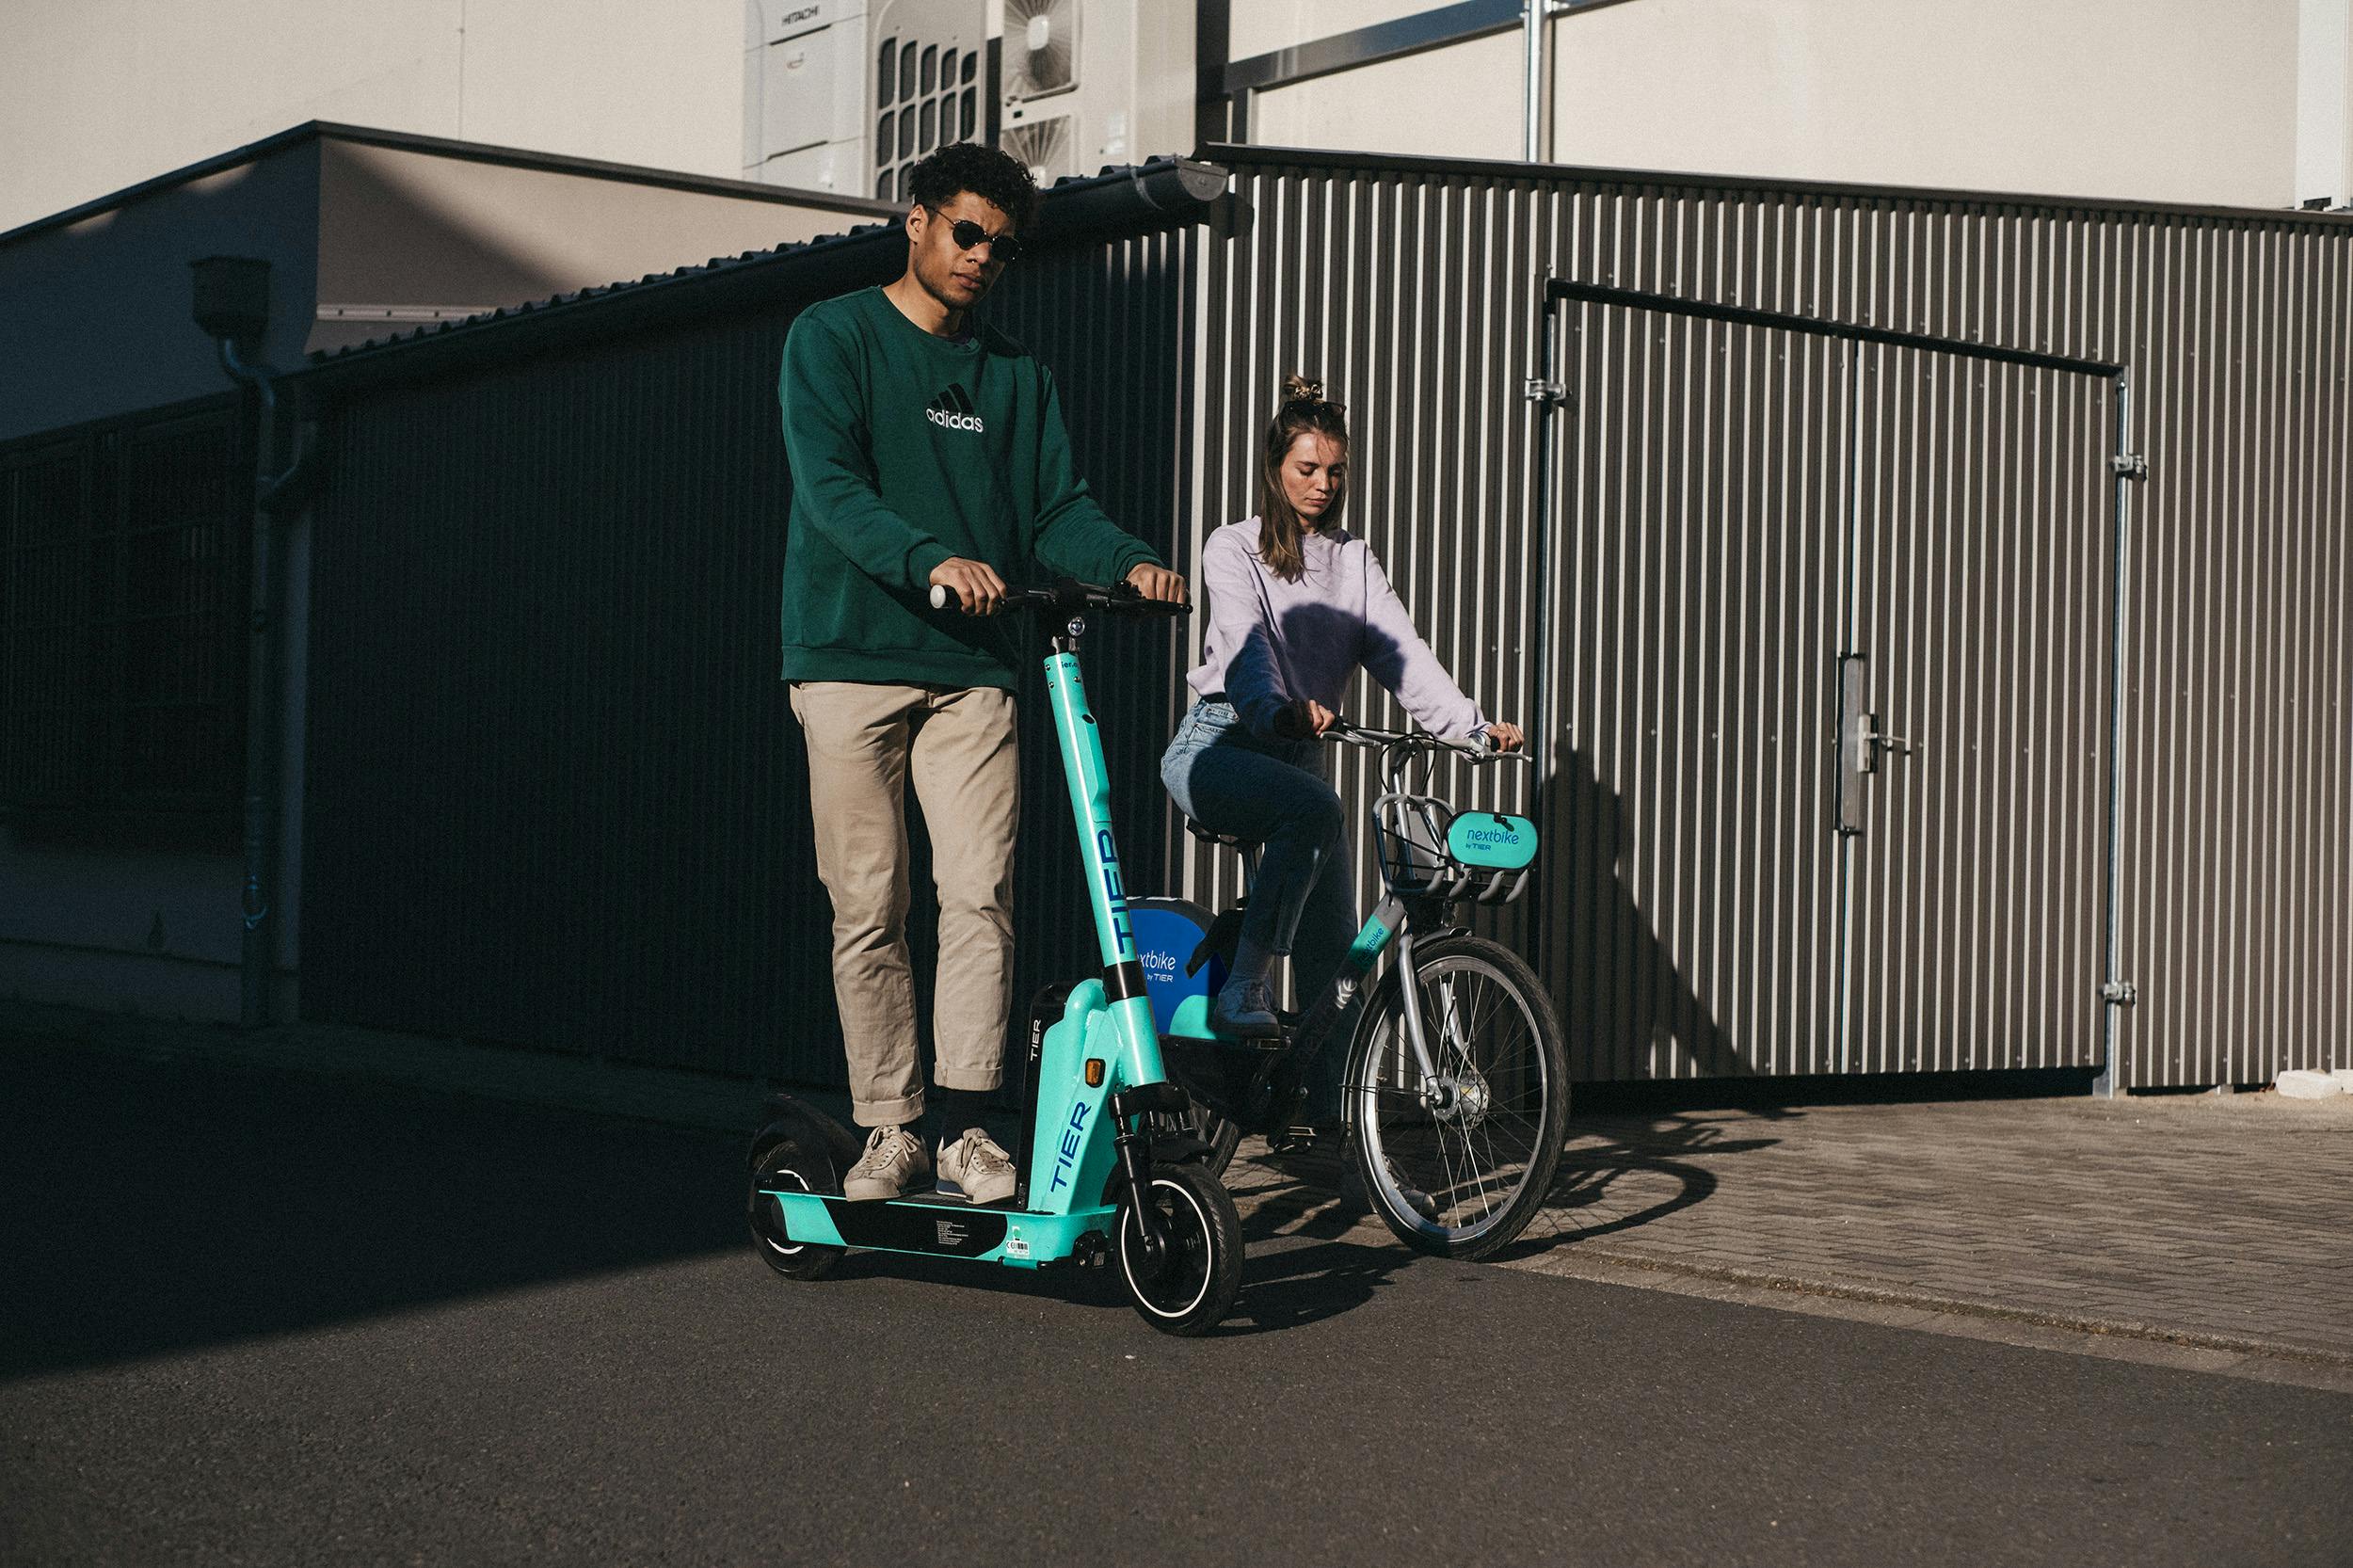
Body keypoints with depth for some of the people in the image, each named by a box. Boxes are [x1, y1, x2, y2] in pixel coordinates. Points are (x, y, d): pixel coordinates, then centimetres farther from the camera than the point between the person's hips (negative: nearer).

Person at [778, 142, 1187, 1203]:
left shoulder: (1016, 376, 17)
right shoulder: (834, 338, 3)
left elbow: (1058, 508, 10)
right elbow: (831, 484, -12)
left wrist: (1129, 561, -12)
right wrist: (932, 559, -28)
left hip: (971, 666, 3)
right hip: (852, 657, -3)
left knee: (980, 892, -9)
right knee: (868, 907, 0)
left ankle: (966, 1124, -4)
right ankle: (890, 1127, 8)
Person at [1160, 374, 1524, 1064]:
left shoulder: (1355, 561, 15)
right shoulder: (1234, 549, 1)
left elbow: (1399, 649, -1)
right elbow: (1247, 644, -19)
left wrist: (1472, 722, -19)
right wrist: (1280, 711, -41)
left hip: (1299, 755, 5)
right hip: (1219, 745, -5)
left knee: (1333, 953, -3)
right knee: (1315, 810, -36)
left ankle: (1326, 1112, 1)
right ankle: (1242, 991, -32)